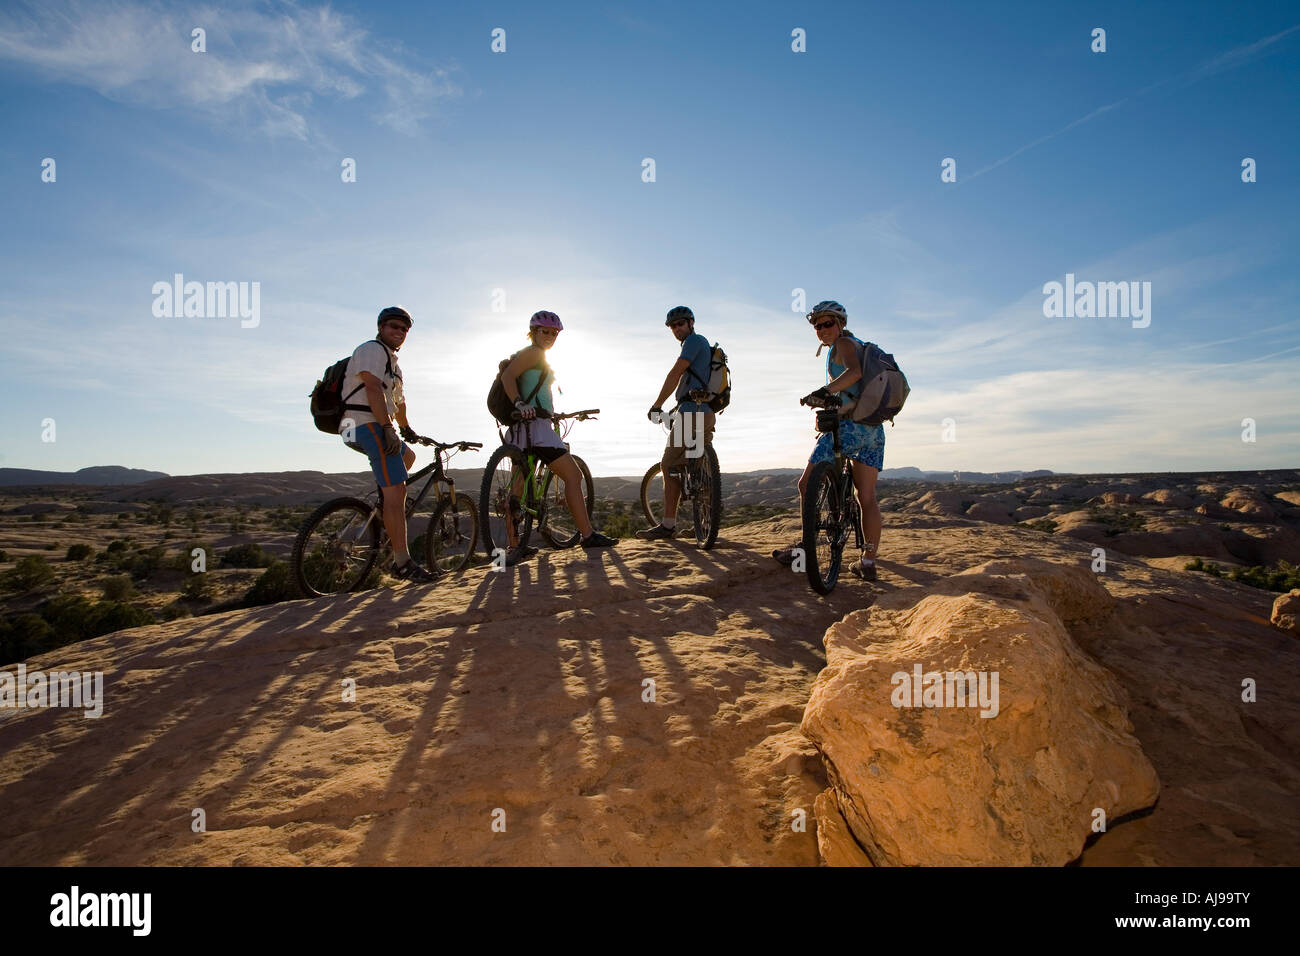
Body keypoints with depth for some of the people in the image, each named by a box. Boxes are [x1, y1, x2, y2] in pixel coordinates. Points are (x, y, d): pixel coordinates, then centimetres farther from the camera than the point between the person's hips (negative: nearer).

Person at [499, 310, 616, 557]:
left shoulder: (530, 355, 25)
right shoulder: (534, 352, -4)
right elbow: (507, 376, -17)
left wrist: (553, 413, 33)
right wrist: (520, 404, -30)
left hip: (521, 426, 11)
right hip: (535, 425, -11)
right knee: (573, 475, -8)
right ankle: (588, 535, -9)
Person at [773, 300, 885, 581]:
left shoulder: (843, 344, -2)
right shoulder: (861, 346, 25)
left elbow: (854, 372, -23)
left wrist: (823, 391, -36)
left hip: (849, 424, -9)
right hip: (875, 429, 9)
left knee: (807, 484, 0)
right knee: (867, 497, 7)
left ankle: (807, 547, 2)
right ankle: (868, 563, 9)